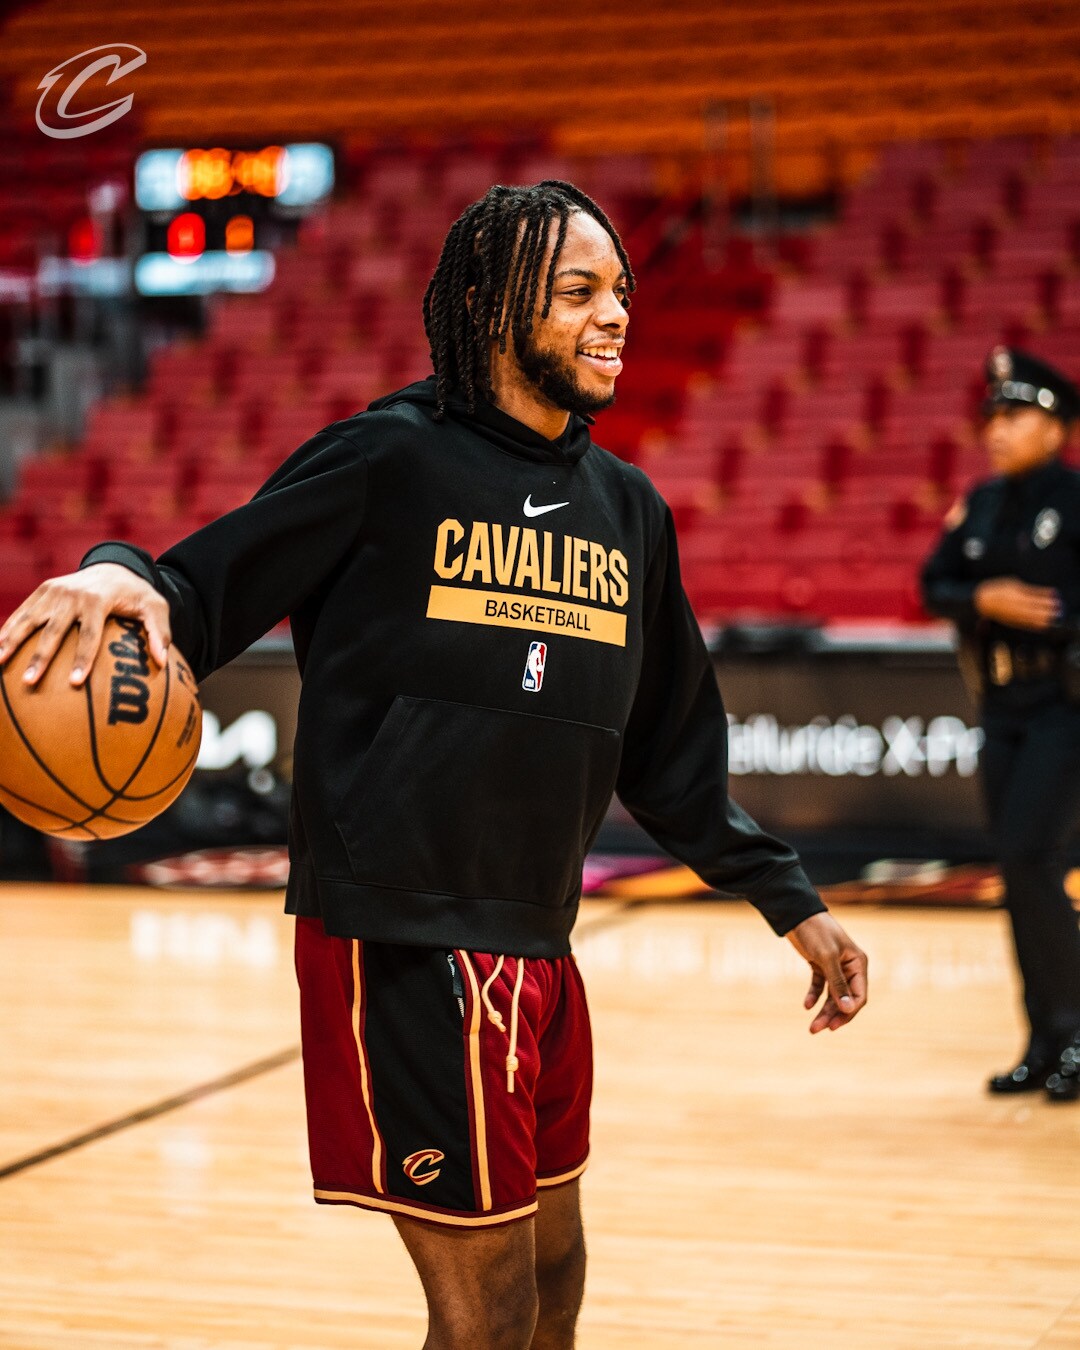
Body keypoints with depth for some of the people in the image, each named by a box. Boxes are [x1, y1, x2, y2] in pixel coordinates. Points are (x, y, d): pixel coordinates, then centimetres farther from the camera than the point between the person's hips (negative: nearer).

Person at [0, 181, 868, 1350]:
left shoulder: (628, 508, 11)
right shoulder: (392, 459, -7)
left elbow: (670, 758, 18)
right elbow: (203, 590, -9)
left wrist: (791, 904, 19)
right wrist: (122, 576, -31)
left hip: (536, 948, 7)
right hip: (402, 943, -7)